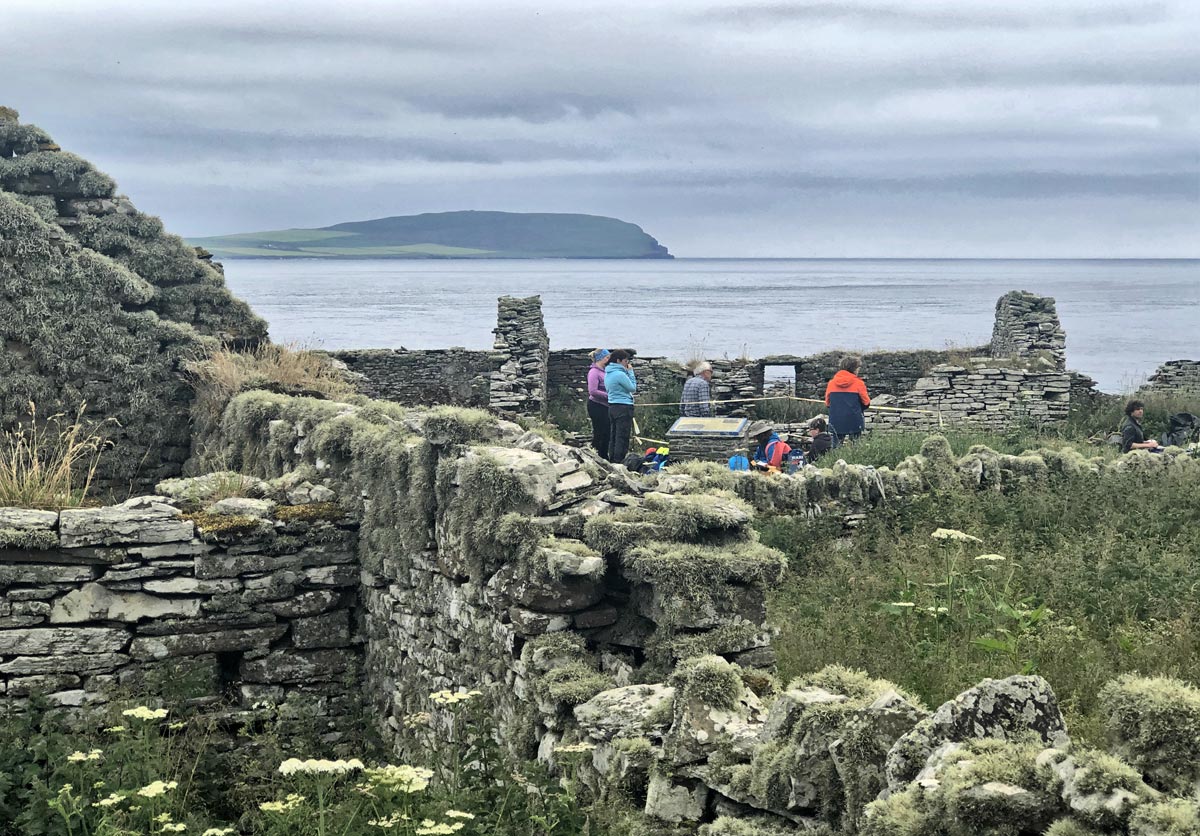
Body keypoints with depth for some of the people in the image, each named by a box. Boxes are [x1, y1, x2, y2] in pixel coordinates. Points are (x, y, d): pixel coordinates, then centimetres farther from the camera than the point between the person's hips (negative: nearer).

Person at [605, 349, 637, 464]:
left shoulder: (608, 373, 11)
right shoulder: (620, 374, -18)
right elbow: (633, 388, -9)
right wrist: (630, 372, -3)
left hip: (612, 406, 9)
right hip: (623, 407, -9)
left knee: (613, 435, 14)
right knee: (622, 437, -5)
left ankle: (612, 459, 19)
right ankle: (619, 460, -5)